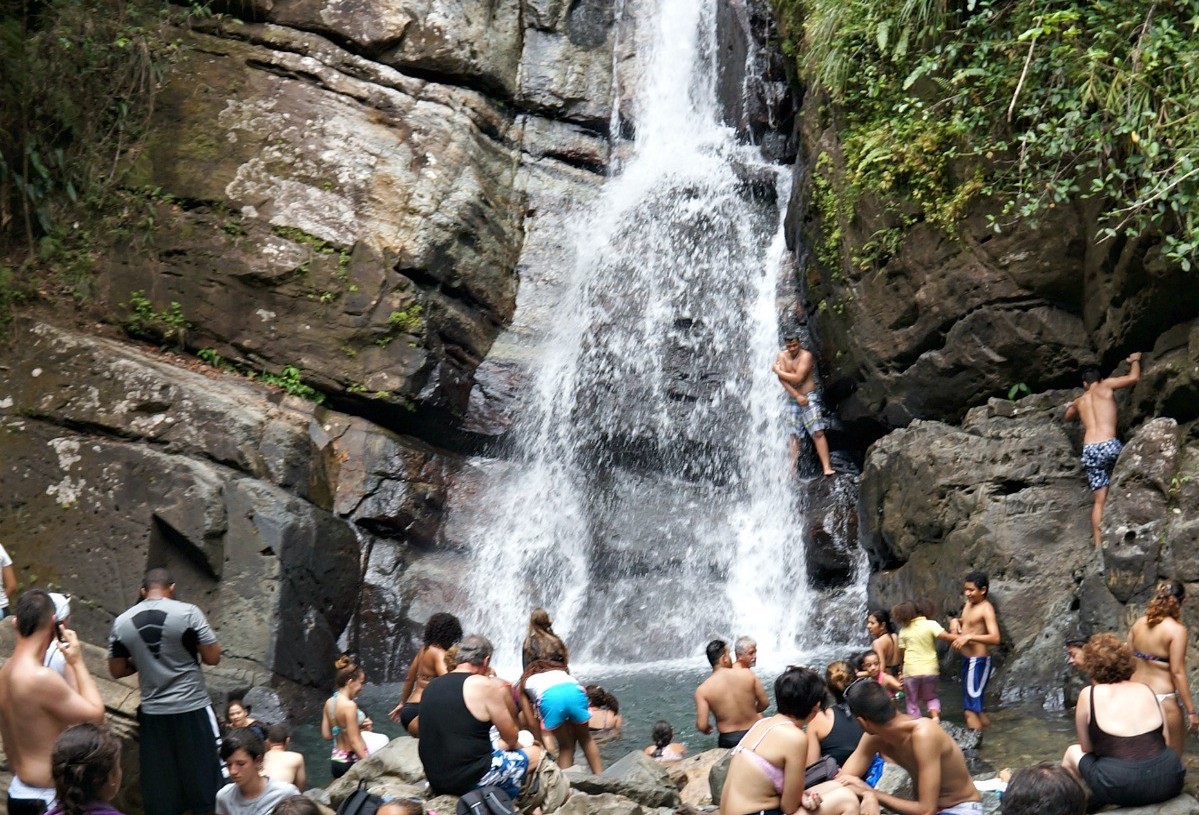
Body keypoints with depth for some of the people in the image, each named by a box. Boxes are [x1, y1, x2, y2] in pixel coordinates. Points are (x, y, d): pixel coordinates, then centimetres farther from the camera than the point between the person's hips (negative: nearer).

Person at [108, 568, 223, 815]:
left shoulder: (121, 622, 0)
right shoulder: (188, 612, -11)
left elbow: (117, 670, 7)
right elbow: (213, 657, -9)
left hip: (152, 713, 3)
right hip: (192, 708, -3)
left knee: (159, 783, 11)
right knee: (204, 775, 9)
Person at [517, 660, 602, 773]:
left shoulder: (524, 684, 36)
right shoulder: (559, 670, 43)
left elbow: (532, 722, 30)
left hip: (549, 698, -2)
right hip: (575, 691, 2)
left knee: (565, 745, 20)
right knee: (585, 738, 26)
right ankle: (599, 776, 24)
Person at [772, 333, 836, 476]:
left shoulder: (806, 356, -11)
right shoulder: (782, 356, 3)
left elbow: (797, 378, -20)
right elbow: (782, 379, -7)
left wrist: (777, 370, -8)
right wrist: (797, 396, -15)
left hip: (809, 397, -4)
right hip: (792, 400, 4)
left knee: (818, 433, -11)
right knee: (794, 436, 5)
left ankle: (826, 468, -17)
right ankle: (792, 469, 7)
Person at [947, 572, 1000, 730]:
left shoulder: (986, 609, -16)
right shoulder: (969, 604, 10)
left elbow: (995, 638, -27)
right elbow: (964, 621, 30)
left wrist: (969, 637, -34)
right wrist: (955, 621, 7)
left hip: (978, 662, -10)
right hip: (967, 660, 10)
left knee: (971, 710, -10)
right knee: (974, 704, 21)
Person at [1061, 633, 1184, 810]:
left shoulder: (1089, 695, 0)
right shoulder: (1147, 690, 11)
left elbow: (1087, 748, 6)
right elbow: (1165, 740, 13)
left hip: (1122, 788, -4)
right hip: (1169, 782, 4)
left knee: (1073, 753, 24)